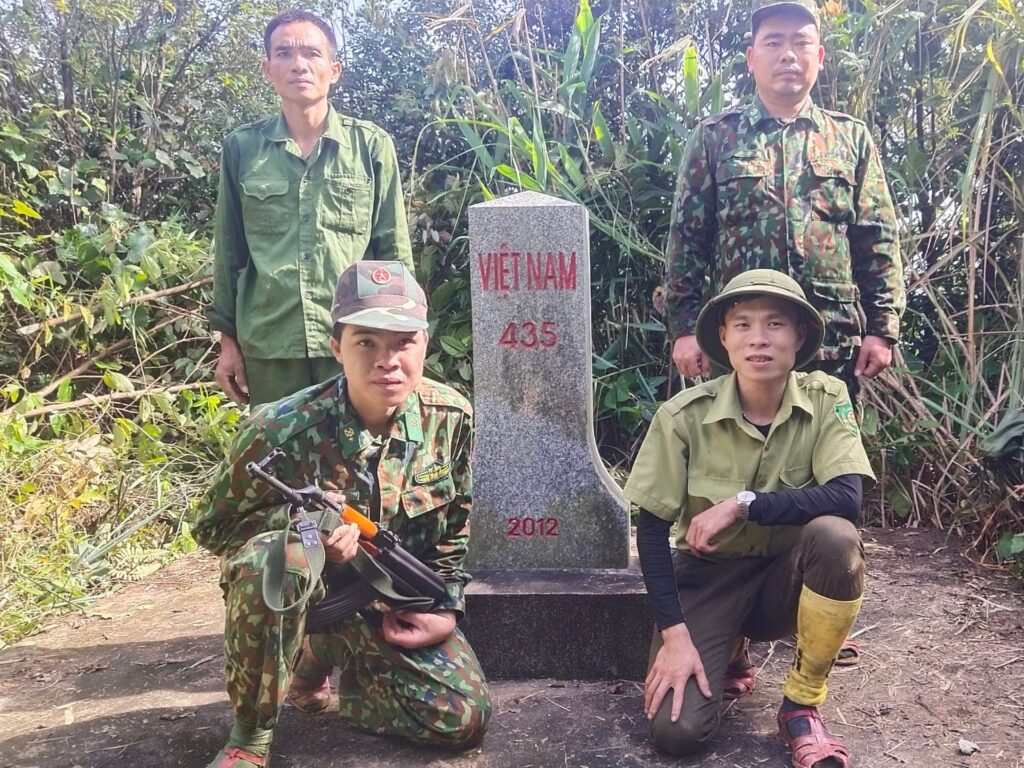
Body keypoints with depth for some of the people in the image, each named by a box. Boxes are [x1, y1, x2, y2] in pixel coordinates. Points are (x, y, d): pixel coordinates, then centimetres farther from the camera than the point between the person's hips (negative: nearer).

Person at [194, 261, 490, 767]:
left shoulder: (450, 417, -12)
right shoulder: (281, 431, -25)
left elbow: (453, 528, 5)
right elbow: (213, 527, -12)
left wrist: (445, 607, -3)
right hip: (300, 594, -4)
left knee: (463, 720, -11)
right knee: (276, 556, -38)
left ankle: (319, 670, 15)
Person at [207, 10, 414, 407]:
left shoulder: (371, 145, 1)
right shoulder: (242, 147, 5)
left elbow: (394, 252, 4)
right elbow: (229, 252, 10)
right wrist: (229, 339, 10)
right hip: (268, 345, 1)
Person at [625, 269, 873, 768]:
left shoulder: (826, 399, -12)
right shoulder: (685, 414, -16)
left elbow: (846, 499, -26)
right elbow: (651, 528, -12)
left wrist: (742, 503, -30)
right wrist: (674, 634, -18)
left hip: (785, 575, 1)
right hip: (707, 576, -1)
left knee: (835, 535, -33)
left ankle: (801, 706, -11)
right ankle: (727, 652, 18)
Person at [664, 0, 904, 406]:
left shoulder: (851, 138, 11)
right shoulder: (714, 137, 6)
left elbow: (878, 241, 8)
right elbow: (687, 237, 3)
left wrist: (881, 328, 1)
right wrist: (684, 327, -4)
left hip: (833, 341, 2)